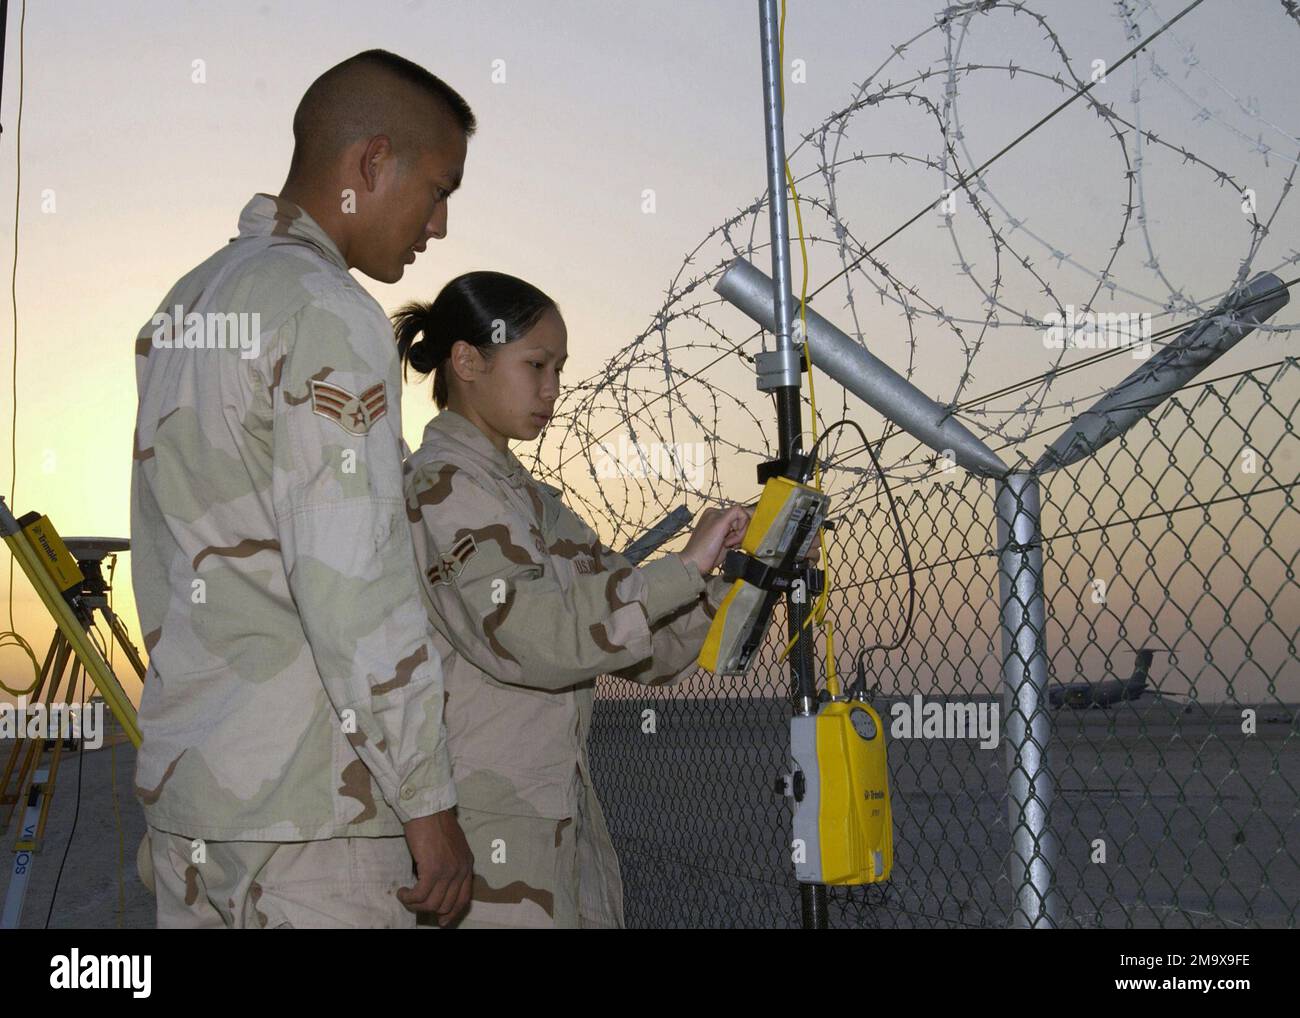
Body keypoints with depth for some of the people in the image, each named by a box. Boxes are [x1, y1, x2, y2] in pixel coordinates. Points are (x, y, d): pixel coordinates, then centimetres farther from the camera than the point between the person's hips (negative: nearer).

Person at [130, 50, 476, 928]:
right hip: (310, 814, -8)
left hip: (182, 792, 9)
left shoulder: (184, 305, 14)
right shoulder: (329, 316, -14)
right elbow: (353, 585, -20)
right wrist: (428, 800, -15)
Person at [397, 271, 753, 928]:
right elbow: (532, 636, -24)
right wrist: (684, 566, -20)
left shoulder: (528, 497, 18)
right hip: (485, 825, -8)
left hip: (560, 819, 8)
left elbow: (648, 648, 14)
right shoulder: (442, 486, -9)